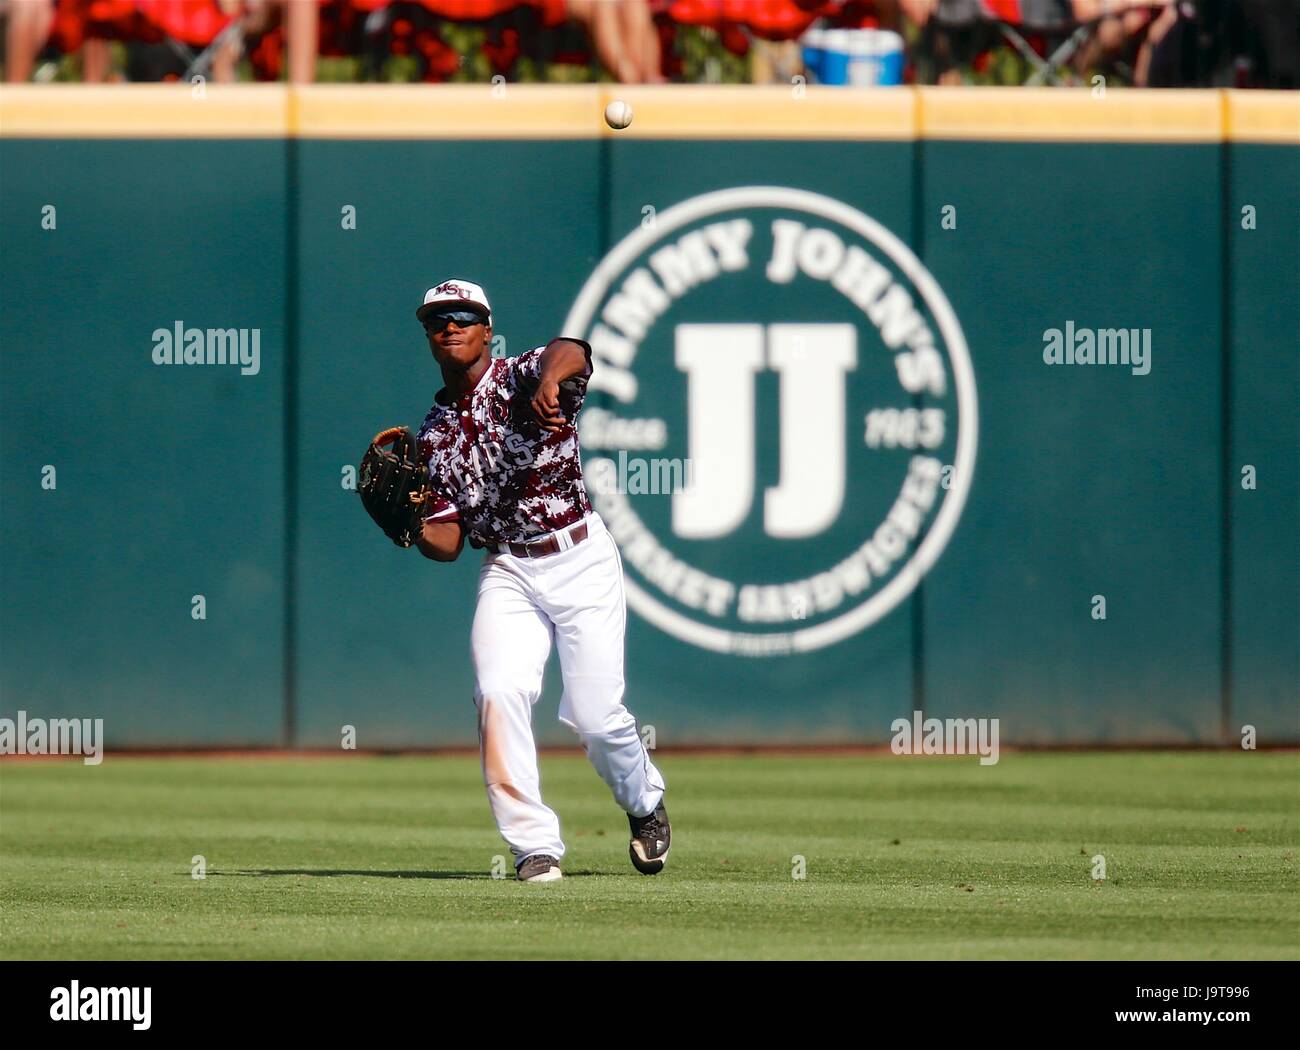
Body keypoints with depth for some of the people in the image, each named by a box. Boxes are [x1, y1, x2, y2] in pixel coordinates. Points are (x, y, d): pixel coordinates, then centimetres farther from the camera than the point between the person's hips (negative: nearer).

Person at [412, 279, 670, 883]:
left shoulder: (522, 380, -5)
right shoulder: (435, 435, 9)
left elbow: (571, 353, -31)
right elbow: (448, 542, 8)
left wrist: (549, 381, -55)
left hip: (582, 560, -4)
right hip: (508, 572, 4)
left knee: (595, 715, -5)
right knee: (499, 693, -19)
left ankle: (644, 804, 27)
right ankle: (534, 846, -14)